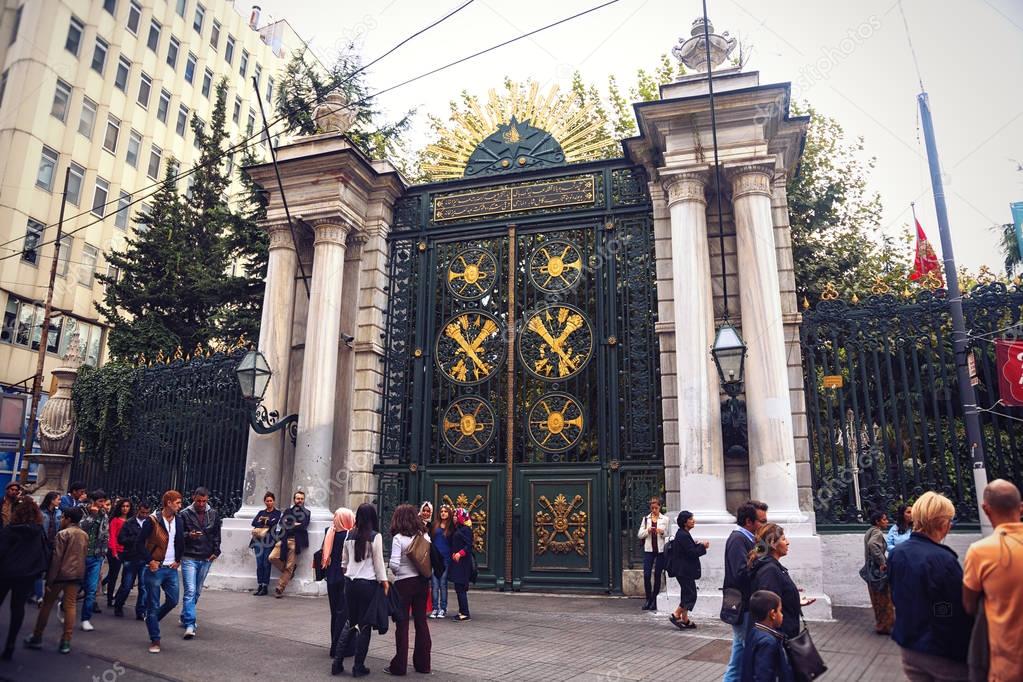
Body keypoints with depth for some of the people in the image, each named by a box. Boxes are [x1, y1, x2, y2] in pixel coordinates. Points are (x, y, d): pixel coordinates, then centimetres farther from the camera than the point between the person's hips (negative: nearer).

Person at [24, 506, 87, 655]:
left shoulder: (62, 534, -9)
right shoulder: (84, 535, 9)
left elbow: (56, 557, -12)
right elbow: (83, 556, 10)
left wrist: (50, 579, -10)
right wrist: (80, 574, 13)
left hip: (61, 573, -5)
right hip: (77, 574, 5)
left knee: (47, 604, 11)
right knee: (70, 606, 6)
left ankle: (37, 638, 21)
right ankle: (66, 642, 5)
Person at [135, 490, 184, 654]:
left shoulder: (178, 521, 6)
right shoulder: (152, 521, -11)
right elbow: (139, 543, -9)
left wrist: (178, 560, 9)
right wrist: (150, 561, -12)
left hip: (171, 569, 5)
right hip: (155, 568, -5)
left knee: (173, 601, 6)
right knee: (153, 605, 1)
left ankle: (151, 620, 33)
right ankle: (155, 640, 10)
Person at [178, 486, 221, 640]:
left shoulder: (213, 514, 6)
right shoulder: (184, 514, -6)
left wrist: (216, 551, 3)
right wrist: (189, 535, -26)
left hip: (206, 559, 4)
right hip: (189, 558, -4)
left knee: (197, 591, 15)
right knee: (190, 591, -12)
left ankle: (185, 617, 33)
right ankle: (190, 625, -12)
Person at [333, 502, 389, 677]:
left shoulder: (350, 536, 4)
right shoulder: (375, 536, -10)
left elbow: (344, 560, 12)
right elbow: (378, 561, -8)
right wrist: (384, 581, 0)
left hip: (351, 583, 5)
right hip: (368, 583, -5)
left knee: (350, 623, 17)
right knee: (365, 625, 5)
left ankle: (337, 662, 15)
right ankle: (358, 666, 10)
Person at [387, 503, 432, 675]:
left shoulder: (398, 538, -13)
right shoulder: (424, 535, 3)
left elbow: (394, 564, -19)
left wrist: (395, 572, 1)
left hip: (404, 583, -5)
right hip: (422, 582, 5)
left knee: (402, 623, 4)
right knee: (421, 621, 12)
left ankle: (399, 666, 11)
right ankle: (423, 664, 19)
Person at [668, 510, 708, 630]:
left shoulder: (682, 534, 13)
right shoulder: (683, 535, -20)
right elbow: (692, 553, -20)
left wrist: (698, 545, 4)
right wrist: (702, 546, -6)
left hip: (683, 570, 10)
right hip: (685, 571, -10)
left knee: (686, 594, 14)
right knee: (690, 595, -4)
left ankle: (685, 620, 20)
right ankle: (676, 615, 1)